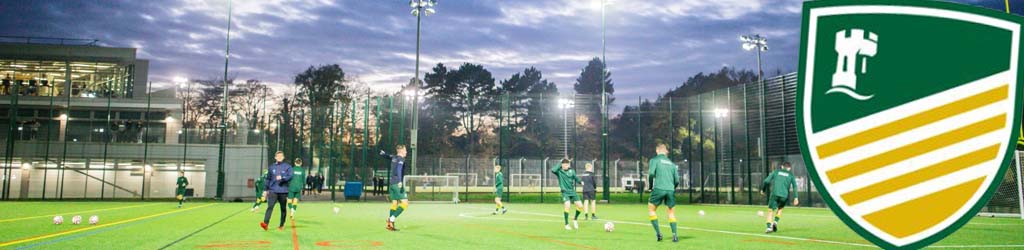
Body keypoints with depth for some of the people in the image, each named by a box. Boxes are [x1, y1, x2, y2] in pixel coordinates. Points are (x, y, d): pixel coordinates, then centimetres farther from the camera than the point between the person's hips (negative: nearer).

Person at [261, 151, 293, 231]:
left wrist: (282, 178, -24)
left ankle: (282, 225, 18)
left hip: (283, 191, -1)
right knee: (270, 206, -15)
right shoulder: (271, 167, 10)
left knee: (283, 208, 7)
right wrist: (265, 189, 12)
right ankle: (265, 223, -24)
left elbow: (290, 176, -7)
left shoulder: (287, 166, 3)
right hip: (273, 191, 1)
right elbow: (268, 179, 14)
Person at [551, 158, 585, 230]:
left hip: (572, 192, 4)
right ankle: (566, 224, -7)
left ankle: (575, 219, 25)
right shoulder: (559, 171, -4)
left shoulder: (572, 171, 7)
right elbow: (553, 170, -23)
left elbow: (576, 178, 12)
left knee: (580, 206, -4)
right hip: (565, 192, -4)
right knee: (567, 205, -24)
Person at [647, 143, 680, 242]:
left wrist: (650, 186, 5)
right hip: (670, 190, 4)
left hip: (658, 189, -3)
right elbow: (677, 181, 13)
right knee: (671, 213, 13)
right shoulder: (672, 163, 18)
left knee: (651, 210, 10)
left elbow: (651, 173, -9)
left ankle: (658, 233, 0)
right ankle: (674, 234, -2)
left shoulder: (654, 160, 7)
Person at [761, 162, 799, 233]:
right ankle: (775, 222, 8)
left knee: (770, 210, 1)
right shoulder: (791, 175, 16)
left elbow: (766, 181, 8)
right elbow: (794, 186, 3)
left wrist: (763, 189, 21)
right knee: (780, 209, 26)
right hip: (784, 195, 1)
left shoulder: (776, 172, 17)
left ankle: (768, 227, -14)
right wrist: (796, 198, -2)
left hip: (775, 194, -1)